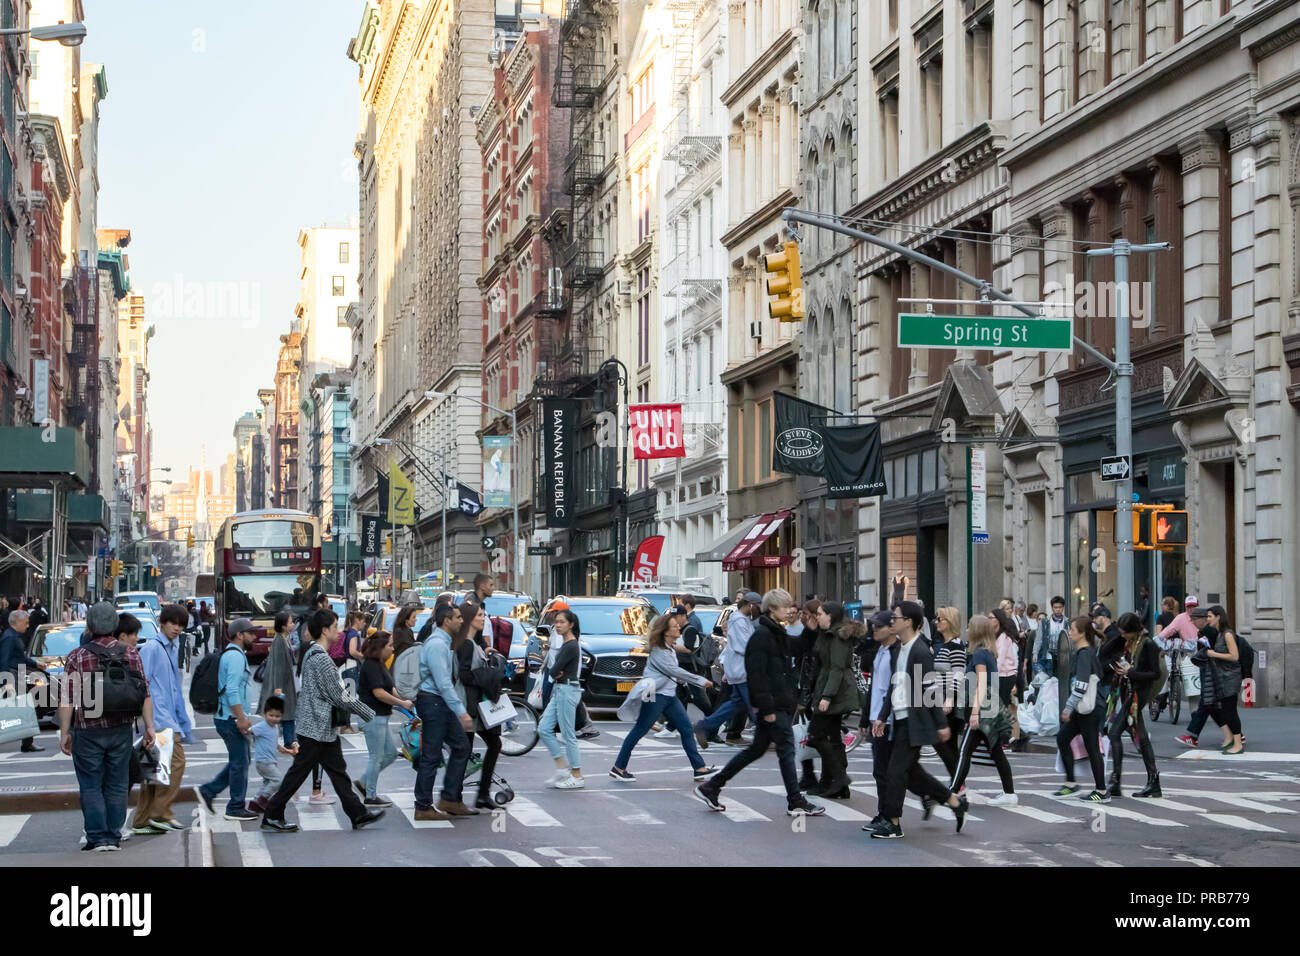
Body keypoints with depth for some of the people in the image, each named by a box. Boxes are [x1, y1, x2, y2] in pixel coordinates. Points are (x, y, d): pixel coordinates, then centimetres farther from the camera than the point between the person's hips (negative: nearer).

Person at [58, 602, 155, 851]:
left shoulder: (77, 657, -7)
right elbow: (145, 694, 1)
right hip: (121, 730, 3)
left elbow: (67, 700, -8)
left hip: (88, 731, -3)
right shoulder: (131, 654, 2)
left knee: (91, 787, 5)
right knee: (117, 786, 11)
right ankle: (114, 837, 13)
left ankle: (98, 838, 0)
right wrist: (149, 726, 4)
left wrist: (64, 732, -3)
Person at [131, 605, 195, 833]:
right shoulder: (151, 648, -6)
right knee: (176, 760, -15)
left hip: (169, 716, 9)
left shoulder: (173, 649, 20)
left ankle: (142, 821, 11)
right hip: (158, 716, -9)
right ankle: (160, 813, -11)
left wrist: (185, 723, 25)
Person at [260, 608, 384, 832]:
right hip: (317, 728, -10)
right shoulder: (321, 659, -20)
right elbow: (339, 696, -19)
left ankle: (358, 815, 15)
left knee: (338, 770, 11)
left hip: (324, 729, 10)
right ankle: (272, 815, 7)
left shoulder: (311, 653, 12)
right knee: (298, 772, -1)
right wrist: (367, 713, -8)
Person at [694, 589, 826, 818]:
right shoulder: (761, 635, -14)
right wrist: (766, 708, -21)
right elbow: (756, 673, -19)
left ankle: (711, 787, 18)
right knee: (786, 748, -4)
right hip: (772, 704, -10)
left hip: (780, 702, 10)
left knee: (757, 749, 13)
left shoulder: (777, 633, 17)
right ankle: (796, 802, 4)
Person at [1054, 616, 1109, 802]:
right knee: (1062, 738, 13)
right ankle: (1071, 783, 19)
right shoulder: (1079, 652, 12)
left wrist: (1069, 707, -19)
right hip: (1082, 709, 10)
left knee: (1092, 748, -3)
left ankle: (1101, 792, 5)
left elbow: (1081, 685, -23)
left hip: (1089, 709, -10)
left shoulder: (1085, 654, -17)